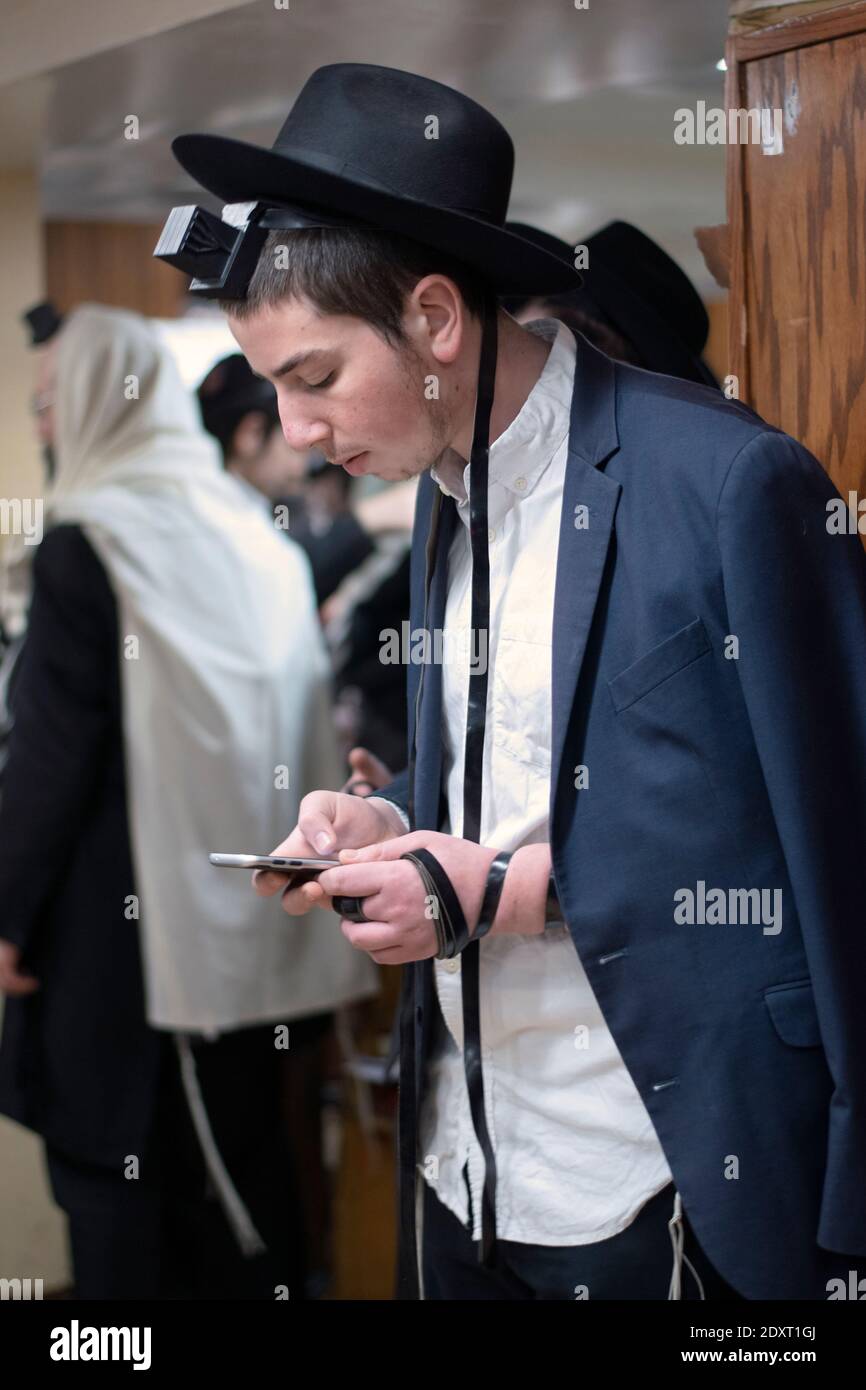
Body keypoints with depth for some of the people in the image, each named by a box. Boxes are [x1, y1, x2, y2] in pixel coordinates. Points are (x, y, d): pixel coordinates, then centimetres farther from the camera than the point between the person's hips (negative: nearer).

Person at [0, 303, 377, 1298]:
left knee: (114, 1162, 3)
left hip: (129, 923, -6)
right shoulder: (255, 536, 9)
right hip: (253, 915, 7)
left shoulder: (84, 544, -11)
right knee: (248, 1155, 15)